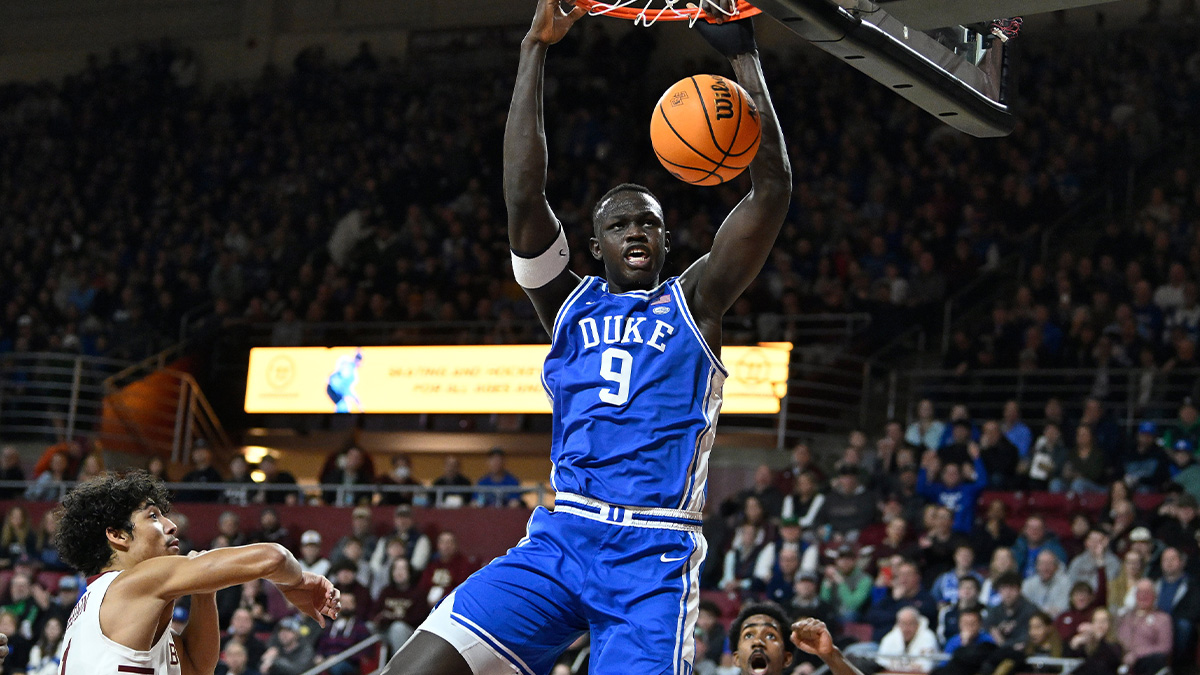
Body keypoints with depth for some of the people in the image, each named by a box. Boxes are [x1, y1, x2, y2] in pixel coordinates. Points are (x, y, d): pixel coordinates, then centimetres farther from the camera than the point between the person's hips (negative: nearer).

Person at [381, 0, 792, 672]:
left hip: (655, 559, -2)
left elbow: (772, 189, 2)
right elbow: (524, 196, 3)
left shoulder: (693, 303, 11)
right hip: (560, 540, 2)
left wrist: (745, 57, -1)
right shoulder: (571, 305, 16)